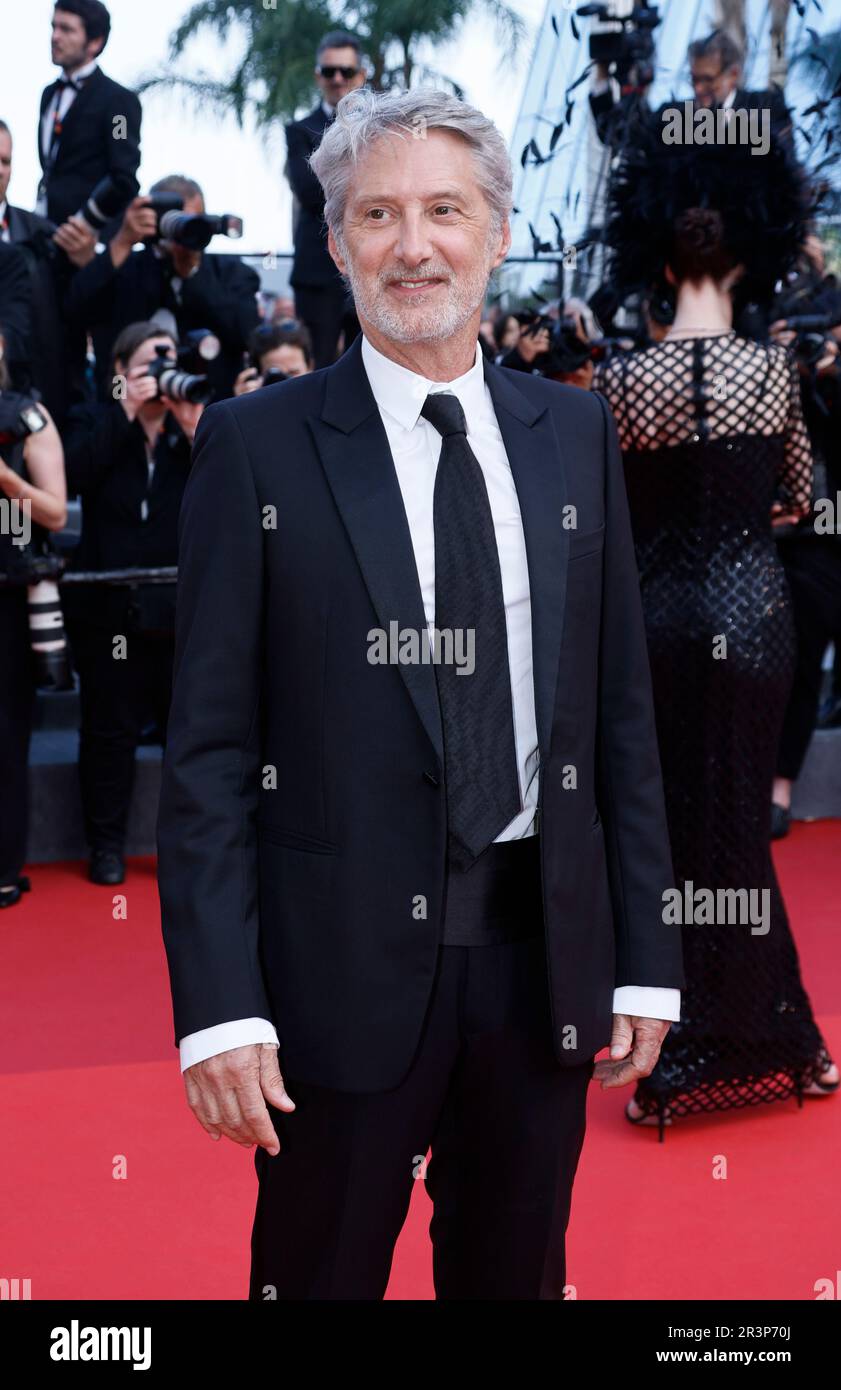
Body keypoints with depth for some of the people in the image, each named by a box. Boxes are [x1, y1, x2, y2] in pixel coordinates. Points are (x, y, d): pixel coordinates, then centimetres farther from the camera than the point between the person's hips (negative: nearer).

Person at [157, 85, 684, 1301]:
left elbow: (621, 710, 8)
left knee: (517, 1274, 18)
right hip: (345, 965, -3)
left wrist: (646, 958, 5)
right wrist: (220, 1006, -13)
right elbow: (208, 746, -7)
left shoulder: (575, 433, 6)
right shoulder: (256, 446, -5)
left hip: (545, 955, 3)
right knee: (321, 1272, 12)